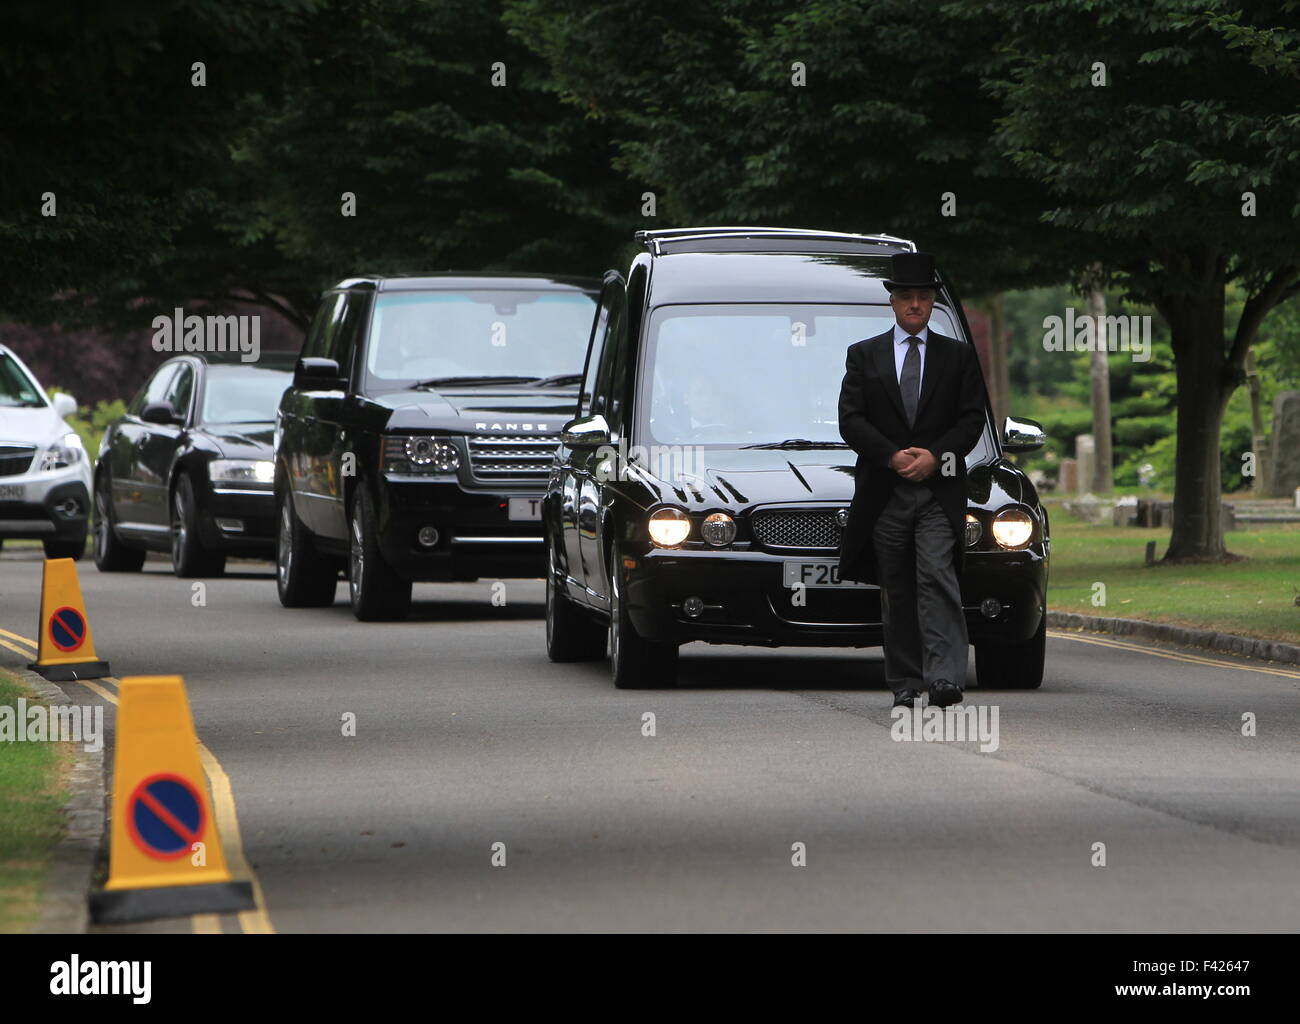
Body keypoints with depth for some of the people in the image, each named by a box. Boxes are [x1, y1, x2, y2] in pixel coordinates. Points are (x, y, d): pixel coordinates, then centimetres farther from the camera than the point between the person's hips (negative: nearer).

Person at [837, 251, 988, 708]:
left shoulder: (958, 356, 11)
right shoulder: (863, 355, 11)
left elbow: (972, 419, 4)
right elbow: (850, 420, 1)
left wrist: (934, 456, -11)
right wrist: (892, 456, -12)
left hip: (940, 490, -1)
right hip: (884, 492, 2)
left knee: (937, 579, -16)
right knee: (896, 591, 4)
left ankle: (945, 679, -24)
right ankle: (905, 684, 10)